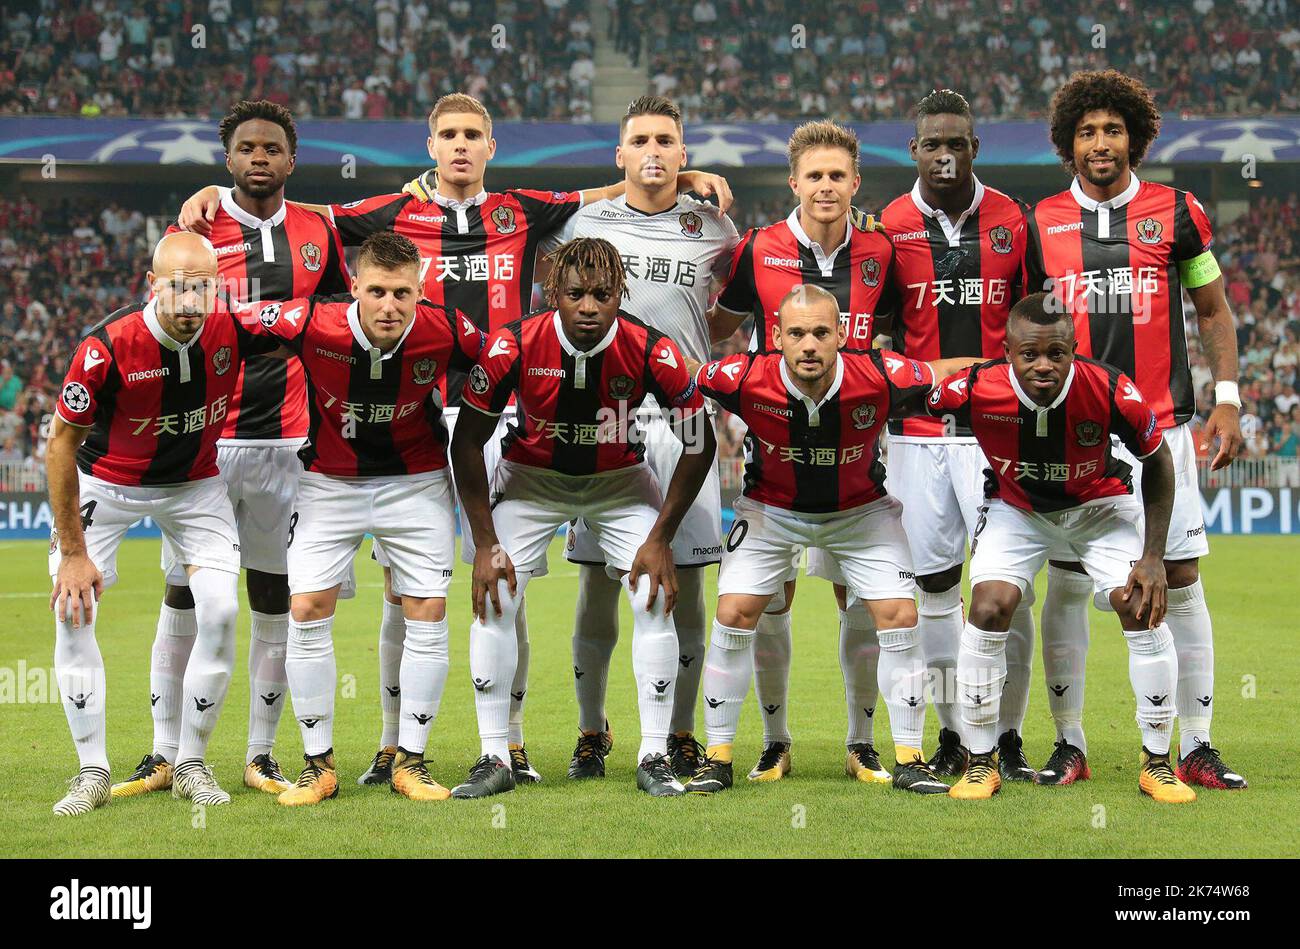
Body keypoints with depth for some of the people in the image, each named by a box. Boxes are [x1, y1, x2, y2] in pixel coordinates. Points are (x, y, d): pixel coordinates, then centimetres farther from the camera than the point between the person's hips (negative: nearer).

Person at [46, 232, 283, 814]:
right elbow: (61, 447, -20)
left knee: (219, 613, -10)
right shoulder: (107, 347, -32)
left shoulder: (232, 329, -24)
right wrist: (74, 551, -18)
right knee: (73, 611, -14)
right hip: (106, 482, -2)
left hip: (195, 484, 2)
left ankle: (190, 764, 5)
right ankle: (93, 772, -3)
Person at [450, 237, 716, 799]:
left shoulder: (653, 353, -27)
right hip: (531, 476, 0)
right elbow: (467, 441, -13)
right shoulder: (513, 347, -28)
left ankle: (654, 758, -1)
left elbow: (700, 444, -12)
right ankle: (494, 760, -4)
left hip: (620, 479, 0)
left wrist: (660, 539, -14)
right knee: (492, 598, -13)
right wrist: (485, 543, -15)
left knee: (657, 599, -13)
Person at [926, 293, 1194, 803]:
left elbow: (1158, 460, -13)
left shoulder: (1110, 392, -32)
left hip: (1100, 503, 0)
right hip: (1016, 507, 0)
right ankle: (980, 762, -3)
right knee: (989, 607, -18)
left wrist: (1153, 556, -12)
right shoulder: (976, 389, -33)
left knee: (1143, 609, -14)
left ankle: (1157, 763, 2)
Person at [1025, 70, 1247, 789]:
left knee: (1181, 581, 0)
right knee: (1066, 585, 0)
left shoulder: (1175, 213, 4)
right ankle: (1069, 742, 11)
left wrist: (1227, 399, 1)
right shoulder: (1041, 224, 6)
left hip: (1161, 426, 0)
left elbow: (1213, 310, 10)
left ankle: (1195, 745, 6)